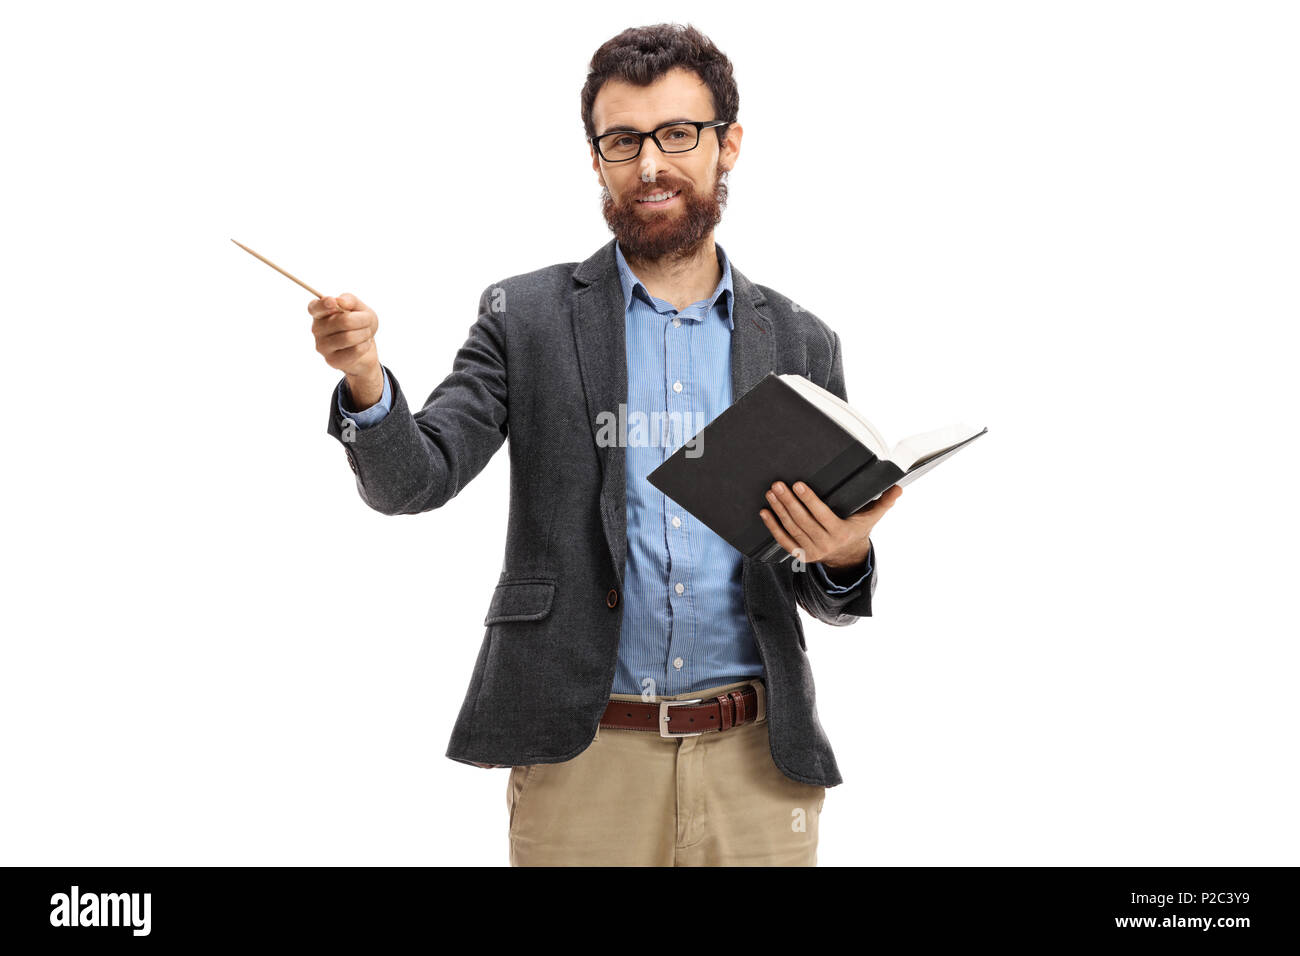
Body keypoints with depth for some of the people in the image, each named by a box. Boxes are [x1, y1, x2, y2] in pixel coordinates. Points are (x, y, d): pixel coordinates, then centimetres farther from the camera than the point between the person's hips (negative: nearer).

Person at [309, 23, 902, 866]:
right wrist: (366, 382, -25)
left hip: (759, 765, 2)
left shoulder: (799, 344, 6)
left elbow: (828, 596, 9)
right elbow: (413, 481, -6)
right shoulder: (525, 317, 2)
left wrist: (845, 556, -14)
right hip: (582, 763, -1)